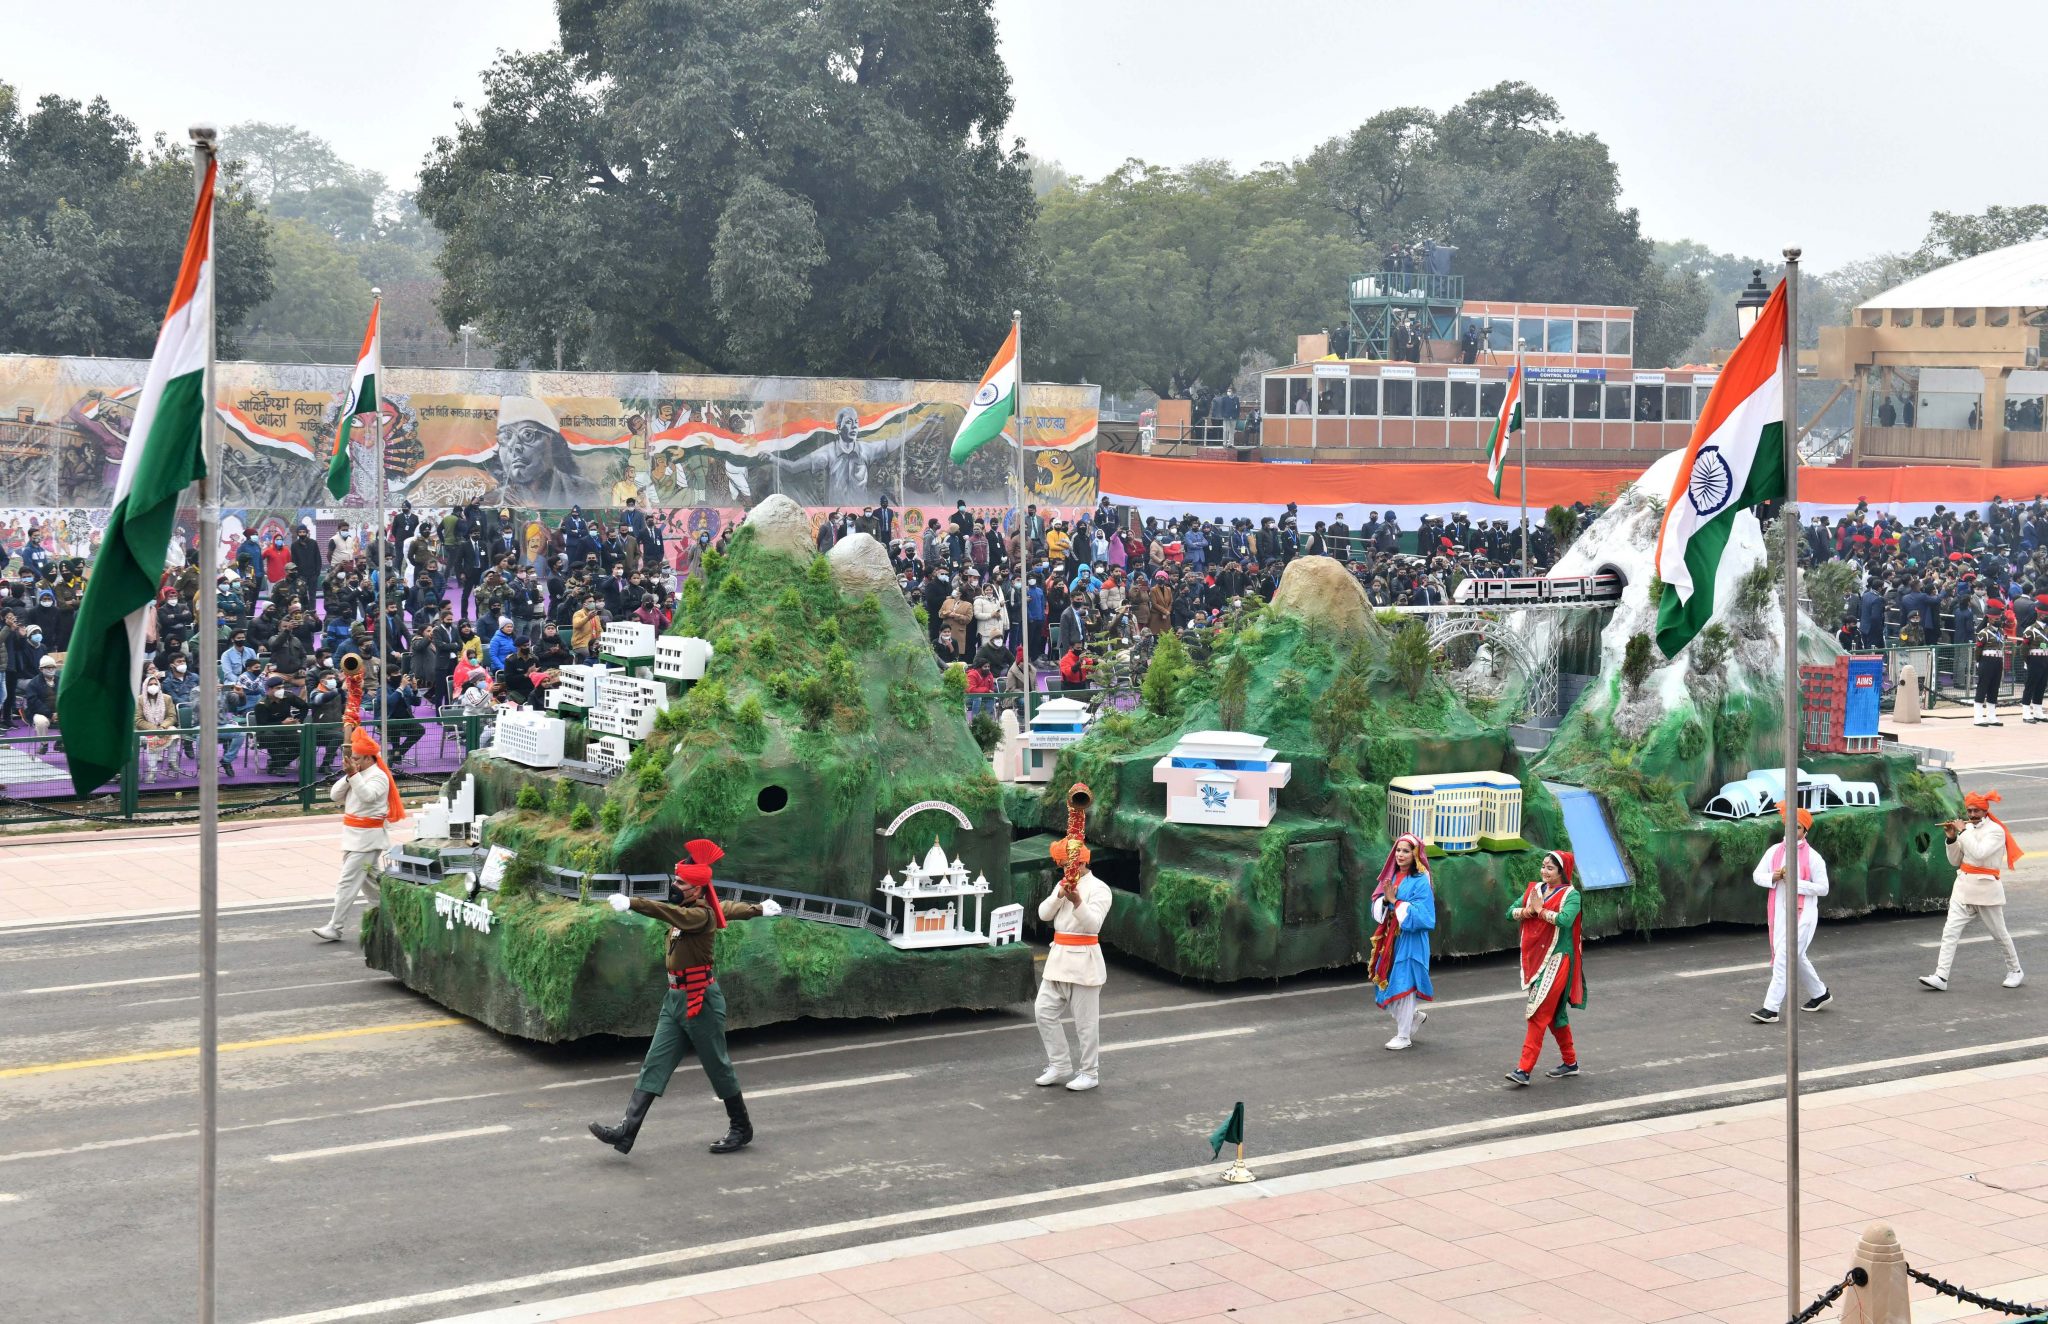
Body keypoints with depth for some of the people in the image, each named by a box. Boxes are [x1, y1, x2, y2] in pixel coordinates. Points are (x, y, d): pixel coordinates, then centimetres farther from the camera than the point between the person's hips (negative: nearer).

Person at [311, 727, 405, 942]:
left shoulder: (378, 776, -11)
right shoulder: (358, 775, 13)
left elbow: (368, 795, -29)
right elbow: (335, 795, 7)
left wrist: (354, 775, -35)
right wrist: (347, 777, -7)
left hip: (367, 837, -10)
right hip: (354, 835, 10)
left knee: (348, 881, -11)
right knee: (369, 879, 16)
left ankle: (334, 928, -11)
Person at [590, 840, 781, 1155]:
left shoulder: (701, 914, -17)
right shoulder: (689, 911, 10)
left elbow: (672, 913, -39)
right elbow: (732, 908, 27)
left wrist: (632, 903, -51)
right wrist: (760, 909, 47)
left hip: (700, 1001, -9)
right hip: (675, 999, 9)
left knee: (718, 1067, 5)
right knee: (654, 1065, -1)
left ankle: (742, 1129, 21)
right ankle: (626, 1132, -9)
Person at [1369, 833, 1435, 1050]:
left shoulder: (1420, 882, -10)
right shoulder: (1391, 877, 9)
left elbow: (1421, 914, -17)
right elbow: (1377, 907, 10)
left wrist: (1395, 902, -17)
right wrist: (1385, 900, -11)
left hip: (1409, 941, -6)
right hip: (1389, 939, 6)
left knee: (1403, 984, -1)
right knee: (1387, 982, 9)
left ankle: (1404, 1036, 10)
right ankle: (1414, 1016, 33)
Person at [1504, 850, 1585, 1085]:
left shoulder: (1570, 894, -9)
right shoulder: (1534, 889, 10)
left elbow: (1565, 919, -27)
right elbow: (1510, 912, 9)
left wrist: (1540, 910, -14)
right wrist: (1525, 911, -12)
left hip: (1556, 960, -7)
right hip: (1535, 958, 7)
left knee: (1539, 1013, -11)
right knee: (1554, 1012, 16)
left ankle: (1524, 1069, -14)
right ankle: (1570, 1062, 29)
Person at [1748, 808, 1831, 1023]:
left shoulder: (1813, 857, -7)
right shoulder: (1774, 851, 7)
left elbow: (1823, 888, -6)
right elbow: (1757, 875, 7)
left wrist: (1796, 883, -17)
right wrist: (1773, 878, -13)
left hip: (1802, 914, -6)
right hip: (1778, 913, 6)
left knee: (1783, 959, -13)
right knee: (1796, 958, 20)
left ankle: (1771, 1009, -15)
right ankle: (1819, 994, 41)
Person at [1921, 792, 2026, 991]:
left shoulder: (1995, 831, -9)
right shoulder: (1967, 828, 10)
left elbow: (1979, 853, -25)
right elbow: (1955, 861, 10)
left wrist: (1964, 831, -20)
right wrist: (1952, 839, -4)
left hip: (1986, 888, -5)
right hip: (1963, 886, 5)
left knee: (1999, 933, 9)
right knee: (1950, 932, -7)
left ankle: (2015, 971, 29)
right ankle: (1941, 977, -12)